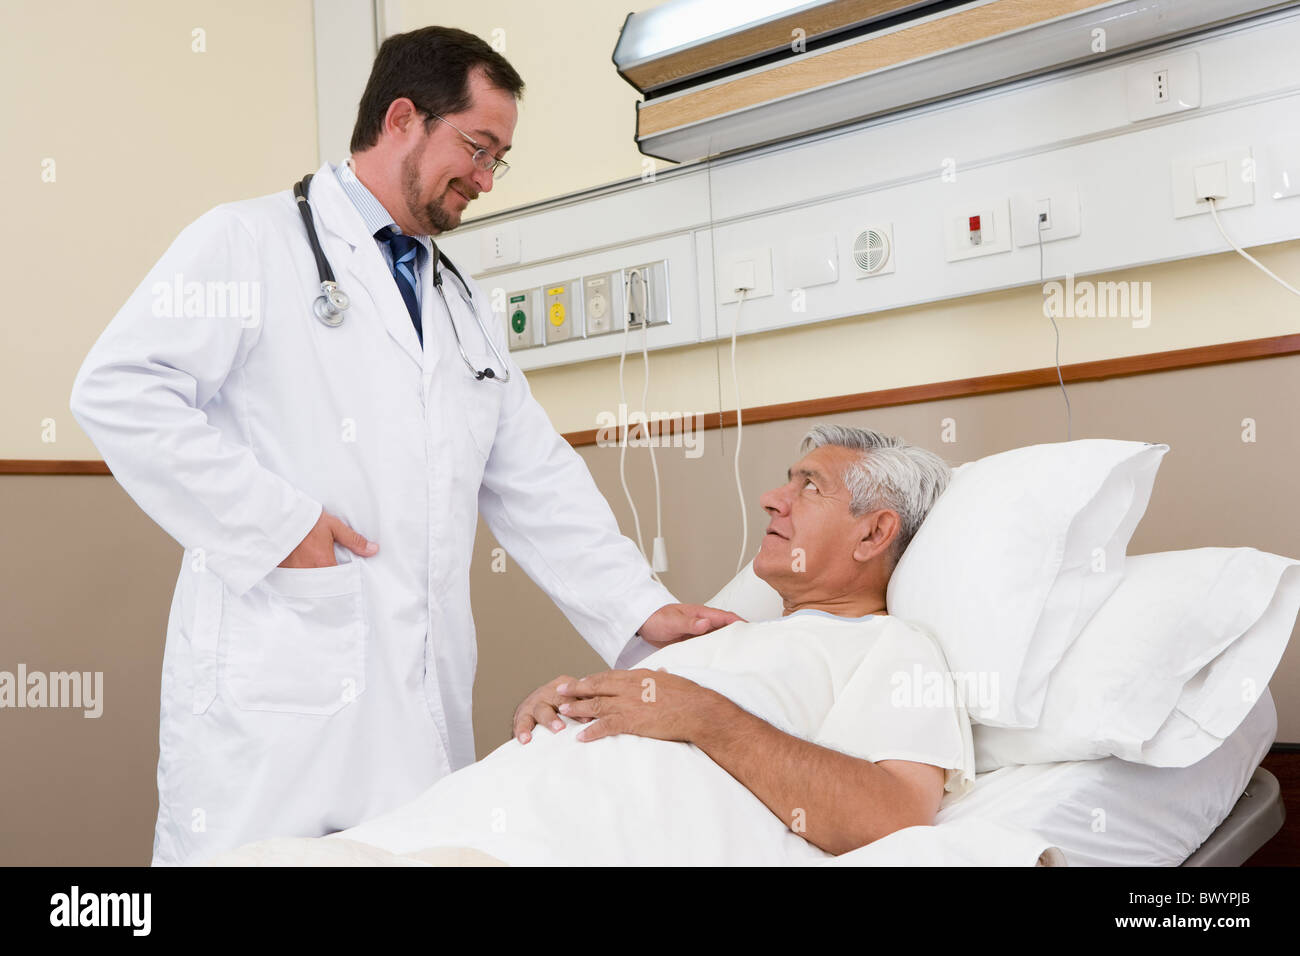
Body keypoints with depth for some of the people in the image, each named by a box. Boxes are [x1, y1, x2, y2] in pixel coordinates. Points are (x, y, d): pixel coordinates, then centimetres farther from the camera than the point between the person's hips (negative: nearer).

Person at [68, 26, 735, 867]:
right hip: (273, 693, -5)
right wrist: (274, 519, -14)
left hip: (427, 698, 6)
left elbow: (538, 486, 15)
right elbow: (119, 389, -9)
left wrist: (644, 610, 5)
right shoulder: (250, 243, 1)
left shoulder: (470, 310, 21)